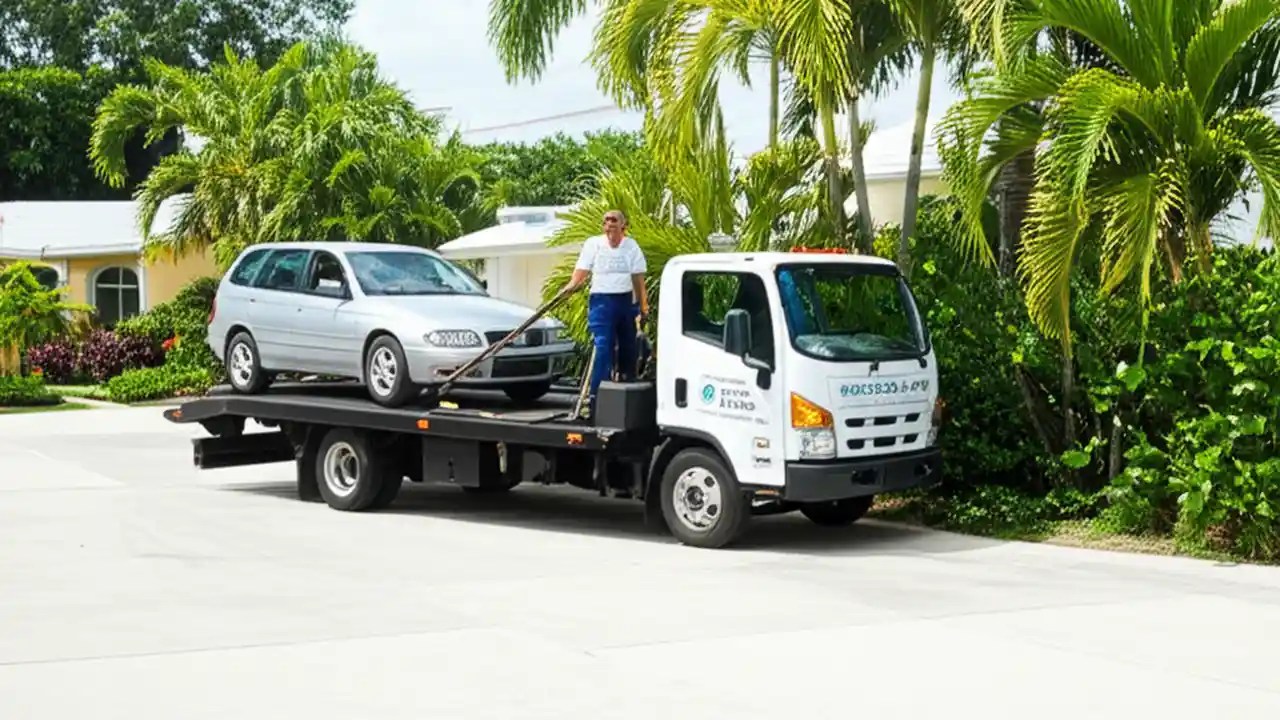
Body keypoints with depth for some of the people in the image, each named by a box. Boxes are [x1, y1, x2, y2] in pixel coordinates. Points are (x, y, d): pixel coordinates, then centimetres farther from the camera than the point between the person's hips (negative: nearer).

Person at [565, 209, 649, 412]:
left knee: (628, 347, 11)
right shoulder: (593, 243, 0)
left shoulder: (631, 246, 7)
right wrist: (572, 285, -25)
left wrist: (643, 304, 3)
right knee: (602, 347, -14)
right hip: (601, 301, -3)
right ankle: (595, 394, -17)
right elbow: (582, 270, -6)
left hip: (626, 300, 4)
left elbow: (638, 277, 7)